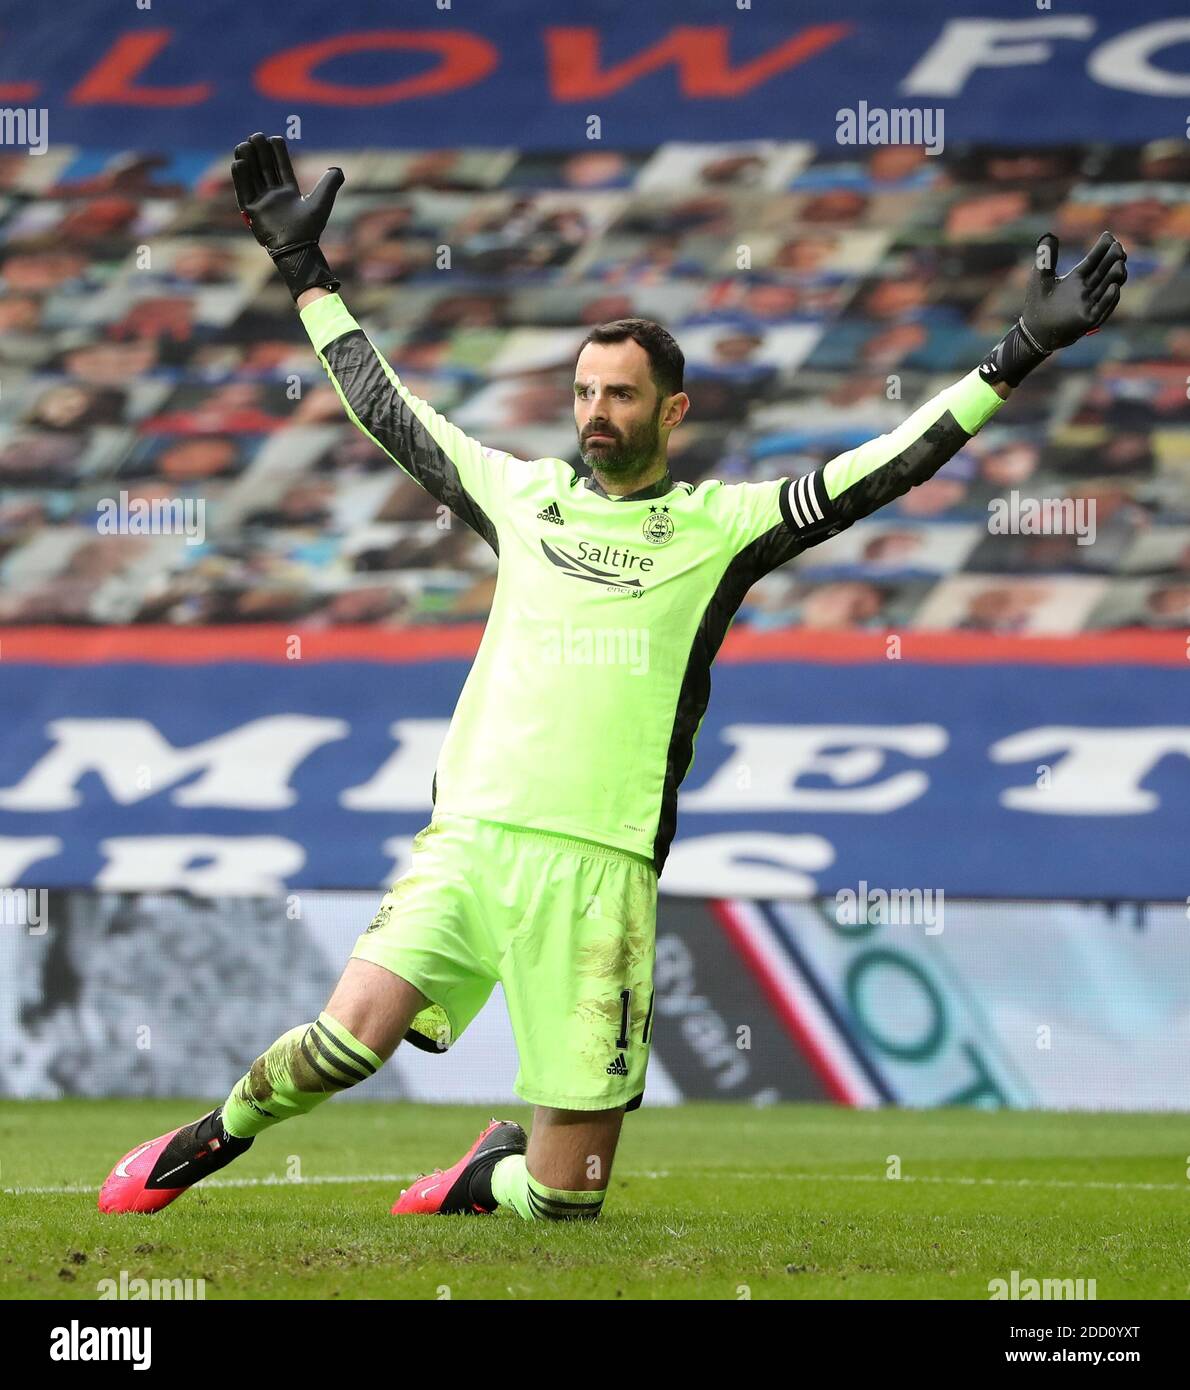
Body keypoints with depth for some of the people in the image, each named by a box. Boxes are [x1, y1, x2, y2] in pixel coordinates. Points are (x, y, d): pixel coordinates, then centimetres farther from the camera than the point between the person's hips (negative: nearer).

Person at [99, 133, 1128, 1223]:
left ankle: (492, 1174, 33)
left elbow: (879, 470, 4)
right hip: (467, 839, 1)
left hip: (599, 868, -1)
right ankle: (220, 1130, 8)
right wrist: (305, 268, 29)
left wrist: (1017, 356, -2)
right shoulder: (522, 495, 16)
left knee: (567, 1197, -4)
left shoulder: (722, 524, 8)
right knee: (352, 1037, -23)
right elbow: (385, 407, 26)